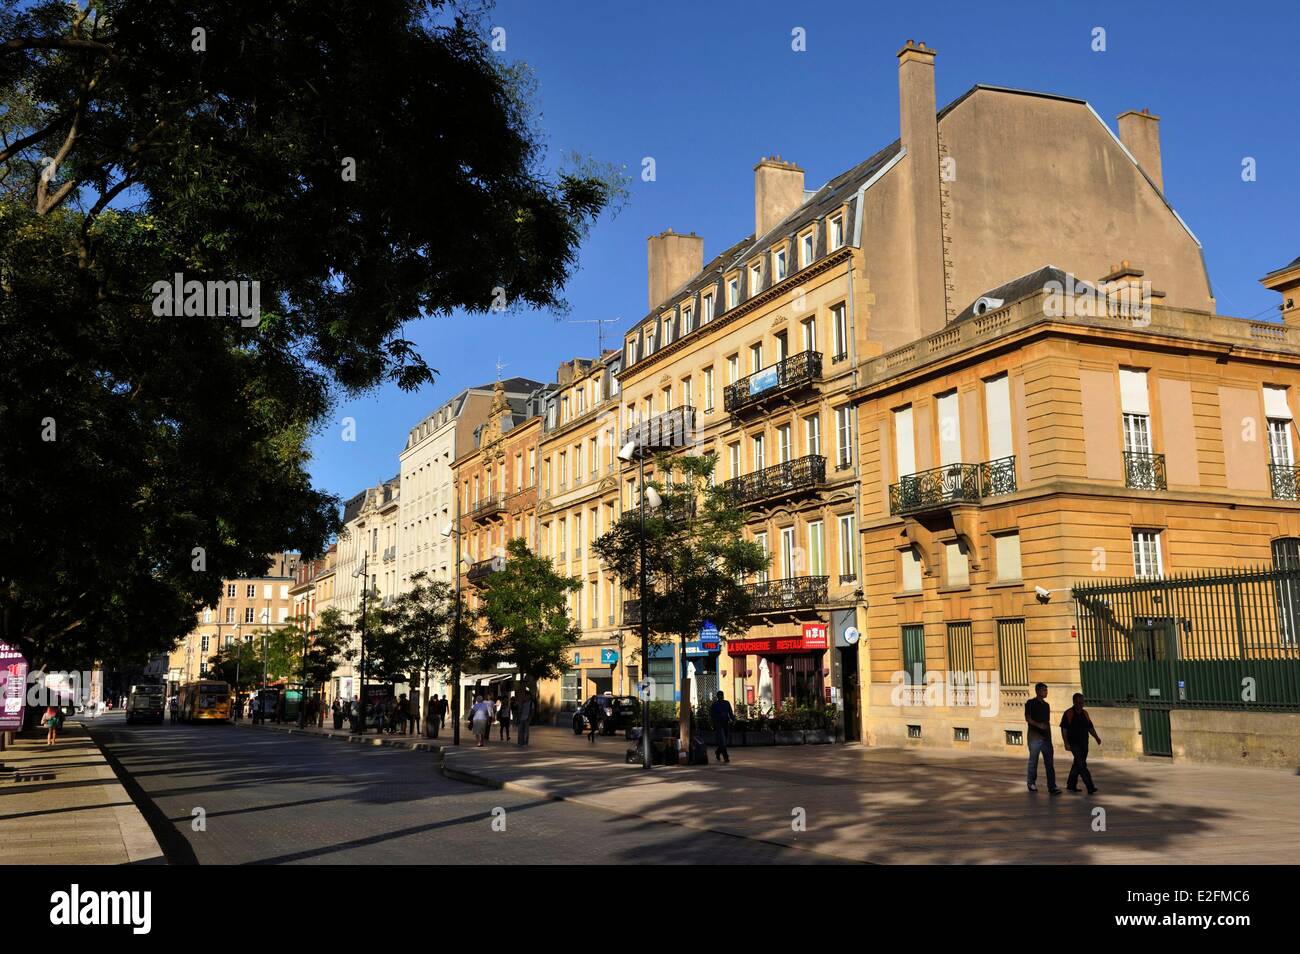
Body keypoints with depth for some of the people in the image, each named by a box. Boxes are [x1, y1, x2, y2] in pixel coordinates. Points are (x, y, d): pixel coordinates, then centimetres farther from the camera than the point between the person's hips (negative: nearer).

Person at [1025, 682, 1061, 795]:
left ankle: (1052, 786, -5)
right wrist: (1038, 725, -26)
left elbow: (1048, 722, 21)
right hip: (1035, 736, -5)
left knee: (1049, 762, -2)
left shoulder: (1046, 705, 17)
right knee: (1033, 761, 3)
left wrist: (1050, 736, 17)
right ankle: (1032, 783, 17)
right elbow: (1027, 719, -10)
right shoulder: (1030, 703, -2)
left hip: (1046, 737, 5)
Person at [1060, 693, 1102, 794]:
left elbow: (1090, 727, 16)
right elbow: (1064, 729, -10)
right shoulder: (1068, 714, -8)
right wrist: (1066, 743, -18)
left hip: (1084, 744, 7)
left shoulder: (1085, 713, 12)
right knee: (1082, 765, -13)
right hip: (1074, 744, -7)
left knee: (1077, 765, 12)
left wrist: (1096, 737, 0)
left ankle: (1071, 784, 24)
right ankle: (1090, 787, -18)